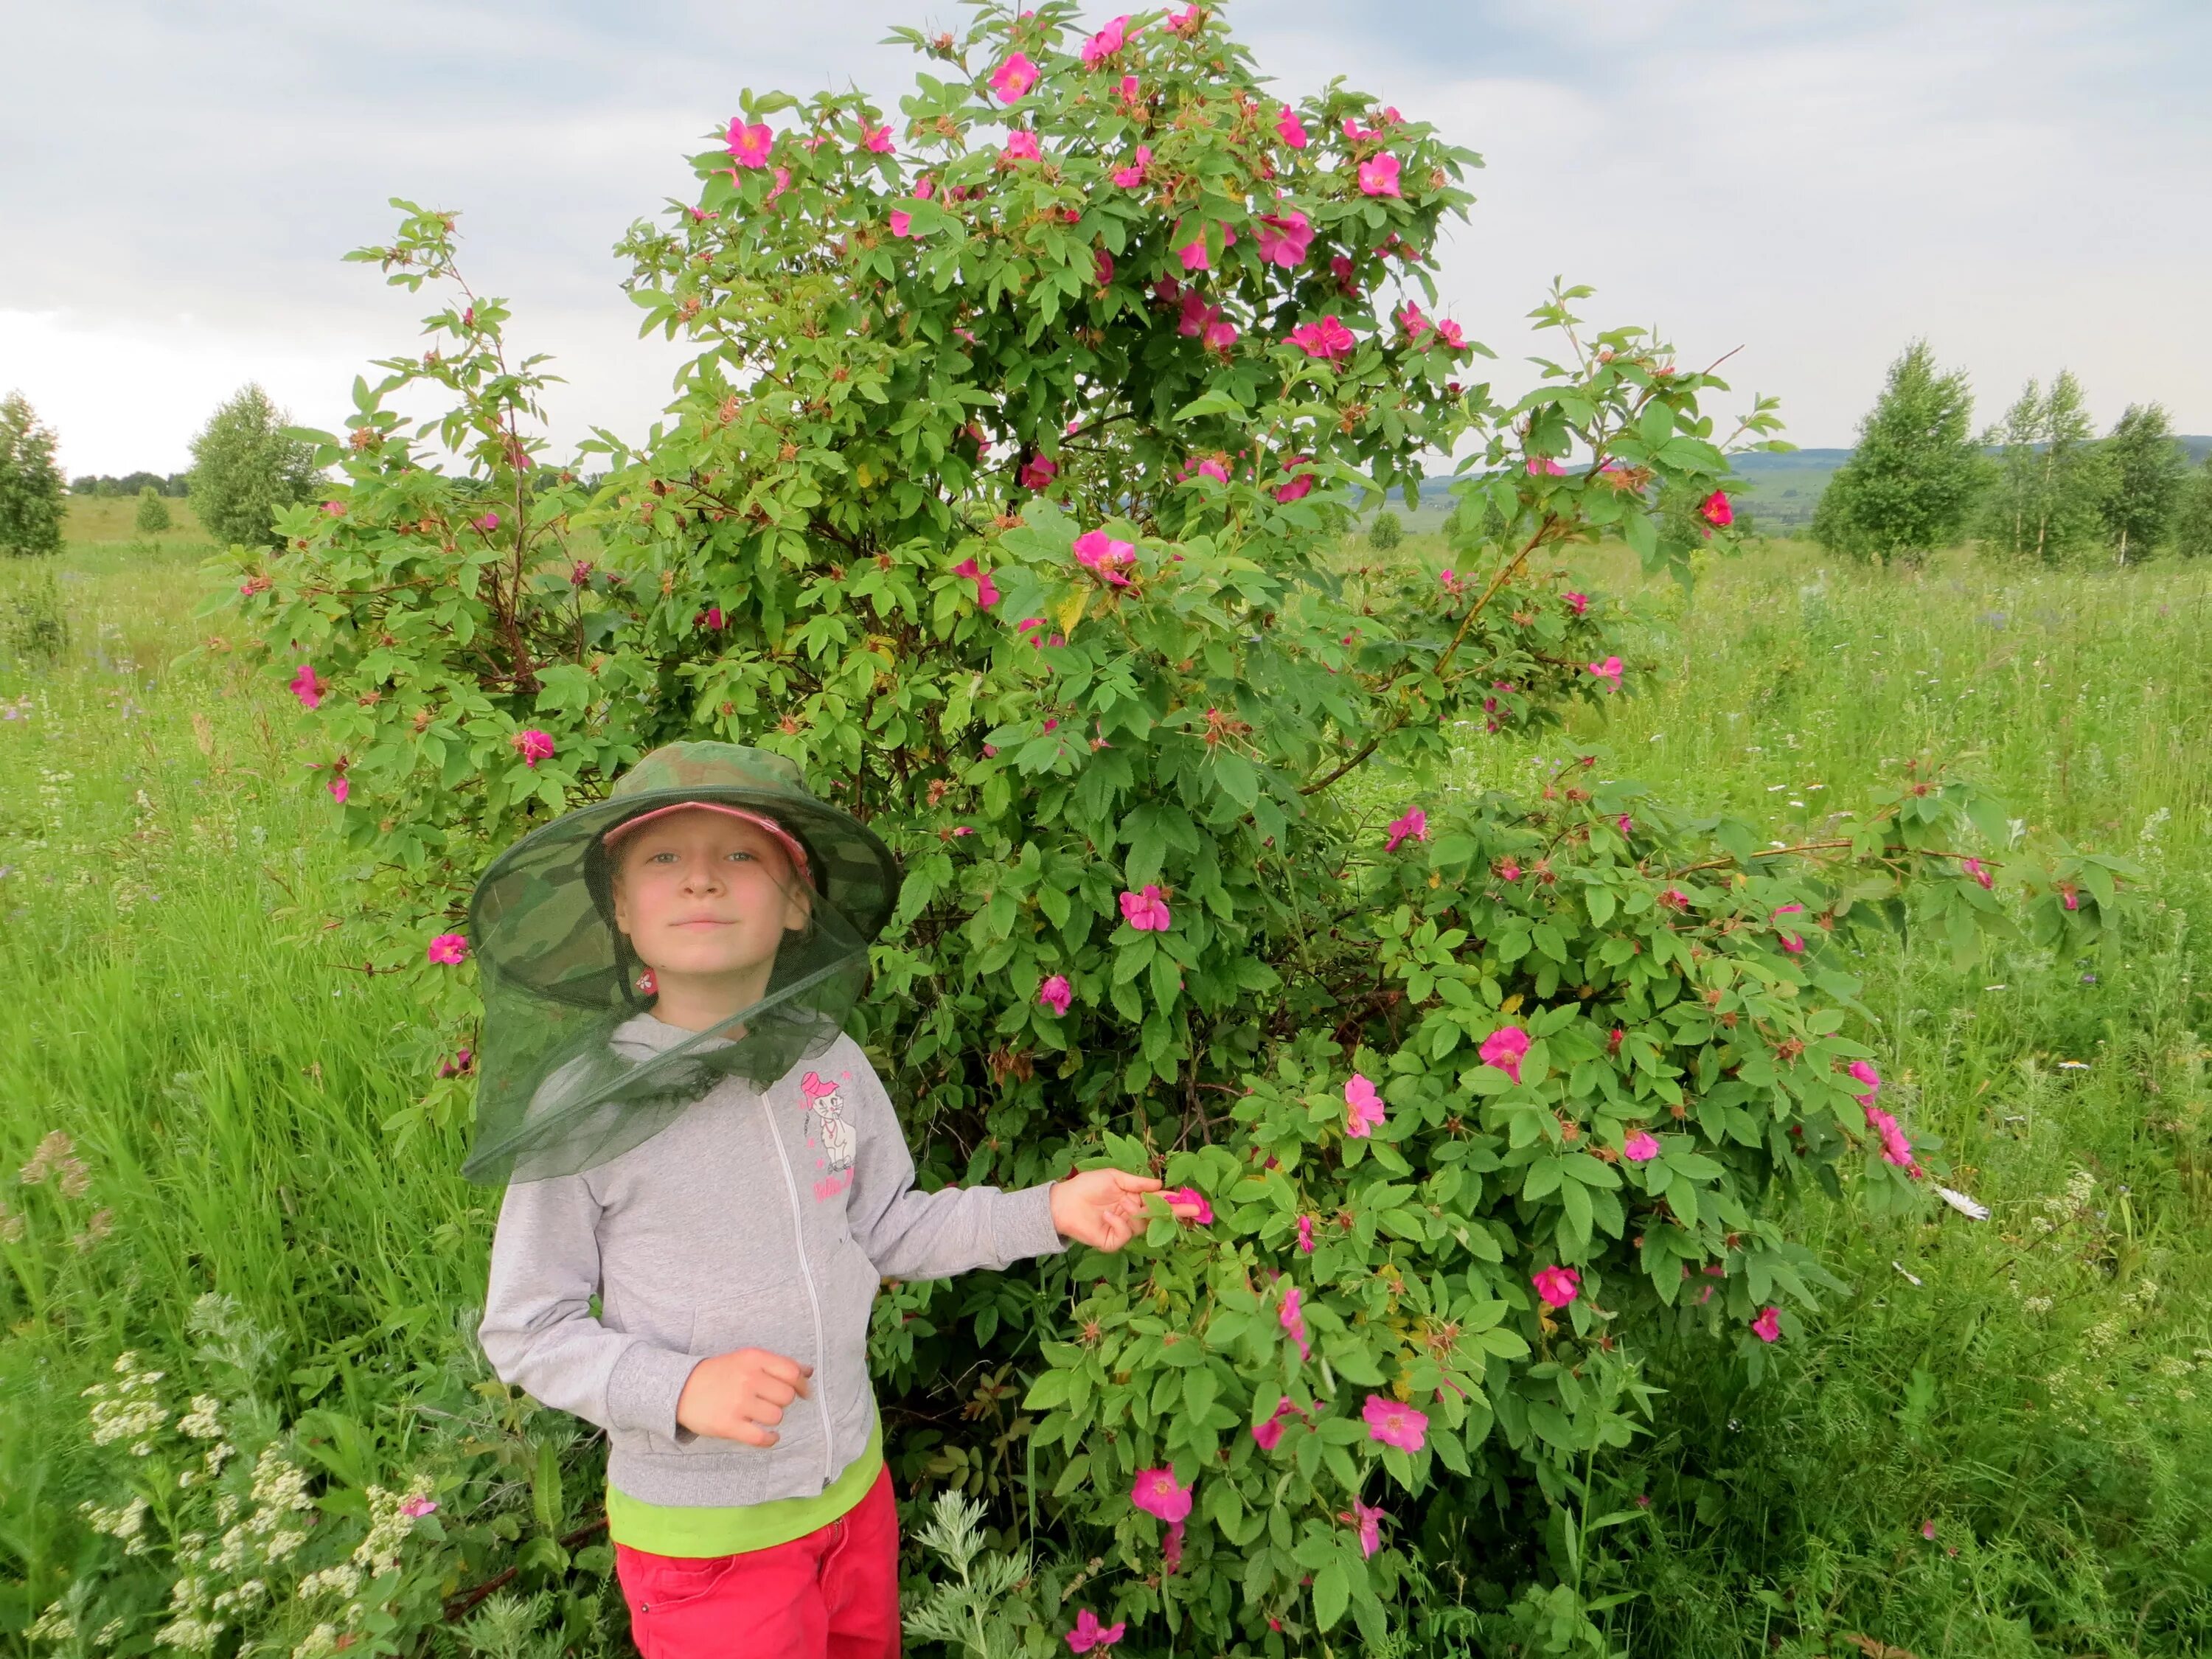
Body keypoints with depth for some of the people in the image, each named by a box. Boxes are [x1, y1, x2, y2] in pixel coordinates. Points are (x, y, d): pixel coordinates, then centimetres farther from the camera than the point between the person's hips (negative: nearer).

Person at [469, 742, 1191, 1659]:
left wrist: (1049, 1209, -3)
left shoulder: (832, 1063, -6)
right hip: (702, 1537, -4)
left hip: (854, 1482, 5)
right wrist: (678, 1390, -28)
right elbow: (523, 1330, -13)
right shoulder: (583, 1106, -19)